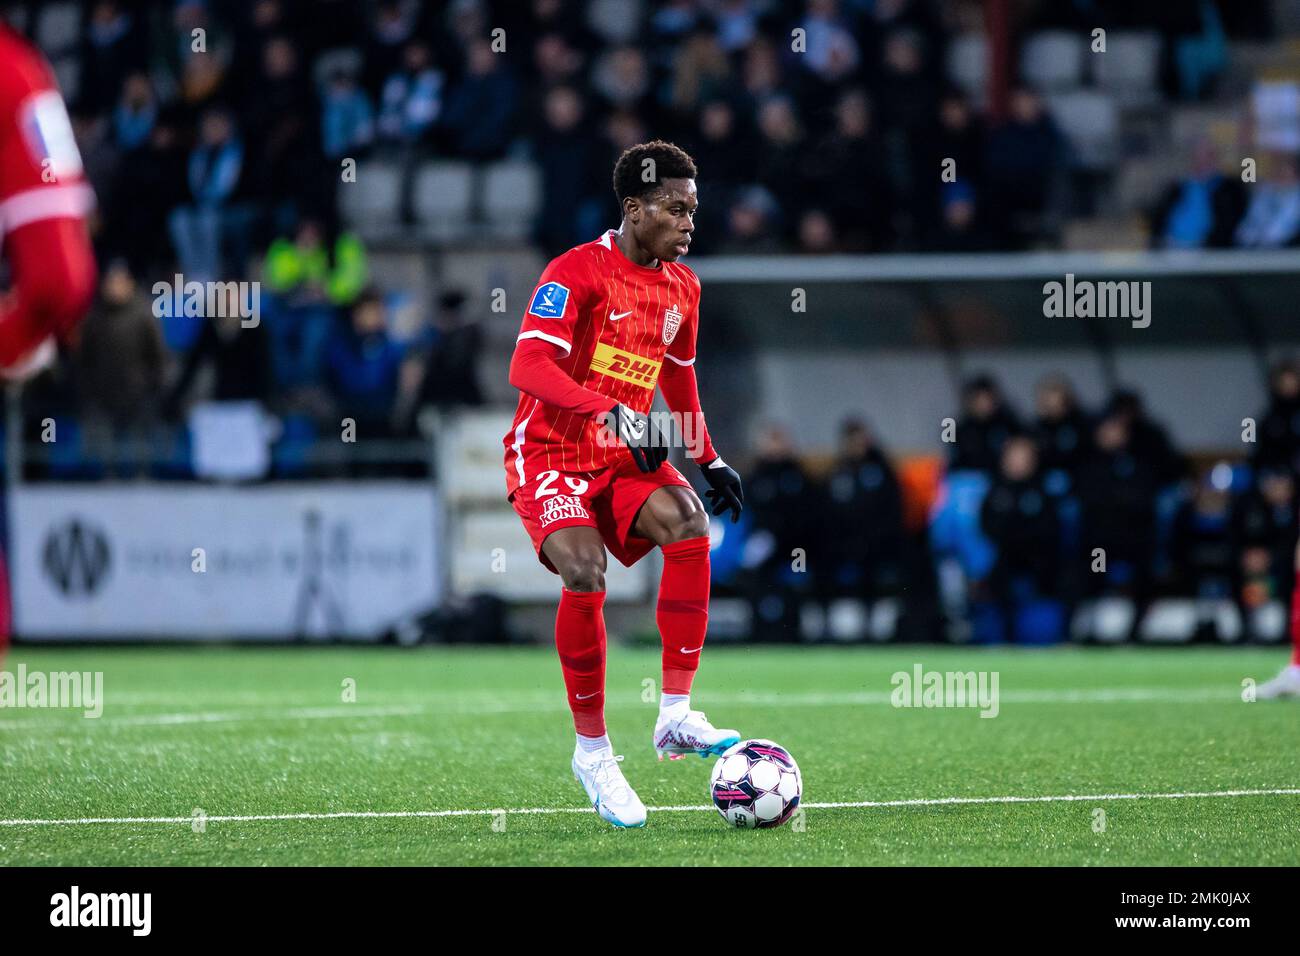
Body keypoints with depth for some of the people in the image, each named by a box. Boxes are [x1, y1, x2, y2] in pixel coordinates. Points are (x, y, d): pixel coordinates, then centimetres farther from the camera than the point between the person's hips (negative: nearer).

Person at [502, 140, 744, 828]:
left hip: (625, 457, 6)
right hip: (549, 454, -6)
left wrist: (709, 460, 22)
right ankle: (592, 750, -12)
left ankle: (676, 717, -21)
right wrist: (612, 412, -38)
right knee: (584, 572, -29)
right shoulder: (577, 271, -15)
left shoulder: (681, 288, 8)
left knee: (691, 525, -24)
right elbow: (528, 366, -27)